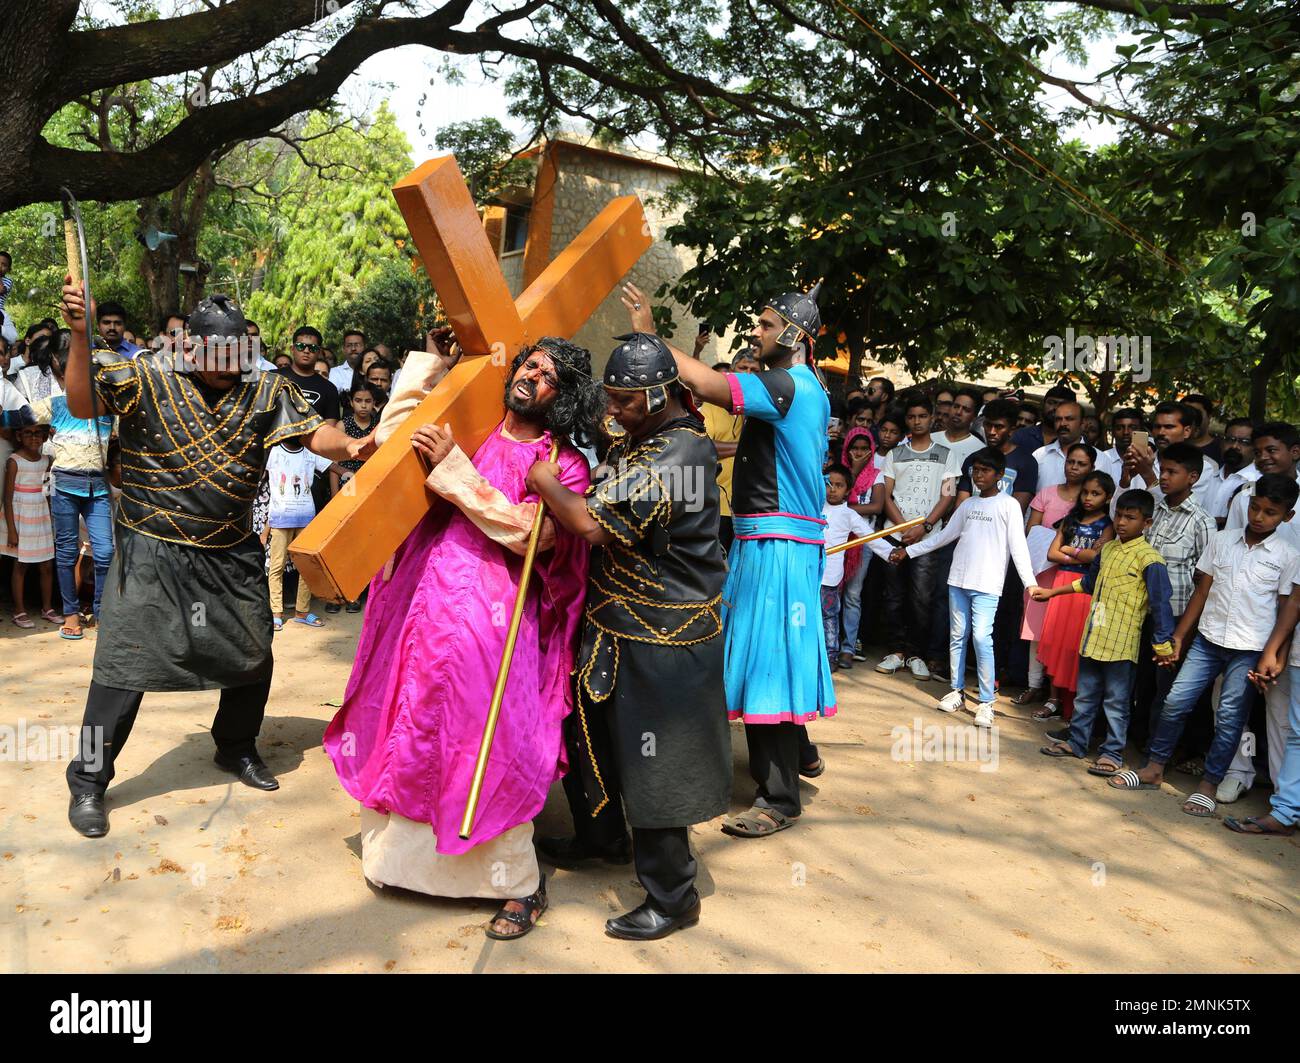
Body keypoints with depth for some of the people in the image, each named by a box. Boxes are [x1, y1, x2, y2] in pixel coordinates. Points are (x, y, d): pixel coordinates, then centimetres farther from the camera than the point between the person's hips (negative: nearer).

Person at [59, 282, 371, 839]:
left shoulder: (266, 391, 2)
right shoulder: (146, 376, -6)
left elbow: (314, 432, -4)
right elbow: (82, 405, -16)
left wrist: (347, 445, -25)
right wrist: (80, 335, -29)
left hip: (233, 555, 4)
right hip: (152, 552, -3)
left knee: (253, 658, 14)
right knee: (124, 664, -2)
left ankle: (237, 749, 39)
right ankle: (88, 781, 15)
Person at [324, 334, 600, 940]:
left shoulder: (563, 464, -2)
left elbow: (529, 535, -16)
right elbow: (396, 433, 22)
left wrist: (453, 467, -17)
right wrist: (437, 362, 15)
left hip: (491, 616, -5)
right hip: (425, 601, 5)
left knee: (487, 744, -5)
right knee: (413, 730, 16)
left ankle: (521, 884, 12)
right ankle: (406, 850, 38)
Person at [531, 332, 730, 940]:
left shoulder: (673, 457, -24)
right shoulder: (641, 438, 10)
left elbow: (594, 524, -28)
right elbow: (600, 501, 18)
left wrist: (545, 482, -13)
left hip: (660, 641, -10)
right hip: (619, 623, 10)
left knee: (651, 763, 0)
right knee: (588, 727, 23)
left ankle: (672, 899, 17)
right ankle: (599, 833, 47)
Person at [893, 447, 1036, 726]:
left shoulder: (1008, 505, -3)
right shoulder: (968, 504, 13)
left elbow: (1018, 547, -9)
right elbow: (945, 536, 20)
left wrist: (1030, 582, -18)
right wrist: (908, 550, 20)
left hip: (987, 584, -6)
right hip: (958, 580, 6)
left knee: (981, 637, -11)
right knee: (957, 636, 10)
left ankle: (986, 702, -3)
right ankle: (957, 691, 21)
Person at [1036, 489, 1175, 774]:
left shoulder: (1148, 558, -13)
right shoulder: (1107, 549, 9)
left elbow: (1160, 603, -15)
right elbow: (1089, 582, 25)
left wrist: (1163, 644, -16)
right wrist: (1051, 592, 27)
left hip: (1121, 643, -7)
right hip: (1093, 637, 7)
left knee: (1115, 702, 5)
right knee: (1085, 695, 17)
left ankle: (1113, 754, 16)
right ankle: (1076, 742, 30)